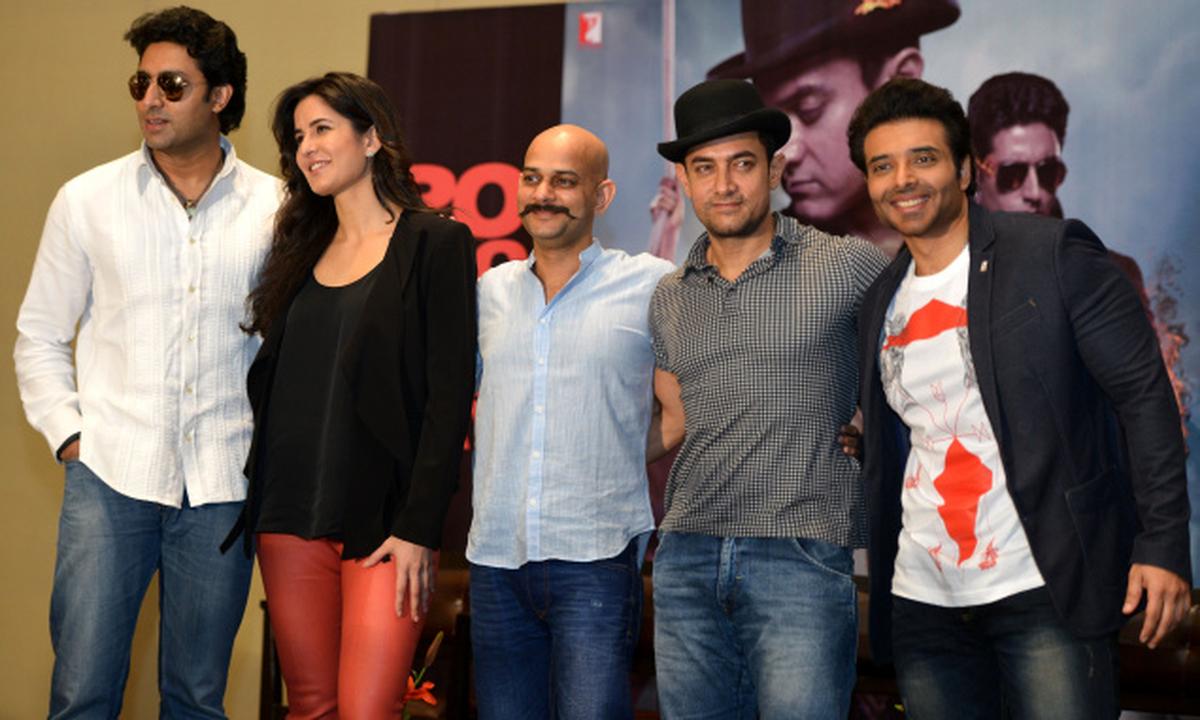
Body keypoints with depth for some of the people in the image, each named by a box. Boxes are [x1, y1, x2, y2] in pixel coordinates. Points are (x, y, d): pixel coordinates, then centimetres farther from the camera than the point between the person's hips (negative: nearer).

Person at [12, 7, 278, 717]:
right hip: (109, 474, 0)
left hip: (222, 485, 1)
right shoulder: (87, 200, 3)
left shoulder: (273, 208, 2)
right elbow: (39, 337, 9)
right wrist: (68, 434, -1)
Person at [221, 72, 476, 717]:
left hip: (382, 519, -5)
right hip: (290, 514, 5)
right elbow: (270, 379, 17)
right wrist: (261, 504, 7)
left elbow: (449, 393, -9)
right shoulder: (300, 249, 15)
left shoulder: (436, 242, -3)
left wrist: (419, 526, -14)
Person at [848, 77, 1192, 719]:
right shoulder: (880, 300, 12)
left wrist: (1162, 543, -13)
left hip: (1044, 593, -5)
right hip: (922, 604, 5)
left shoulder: (1054, 255, -5)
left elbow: (1144, 394, -6)